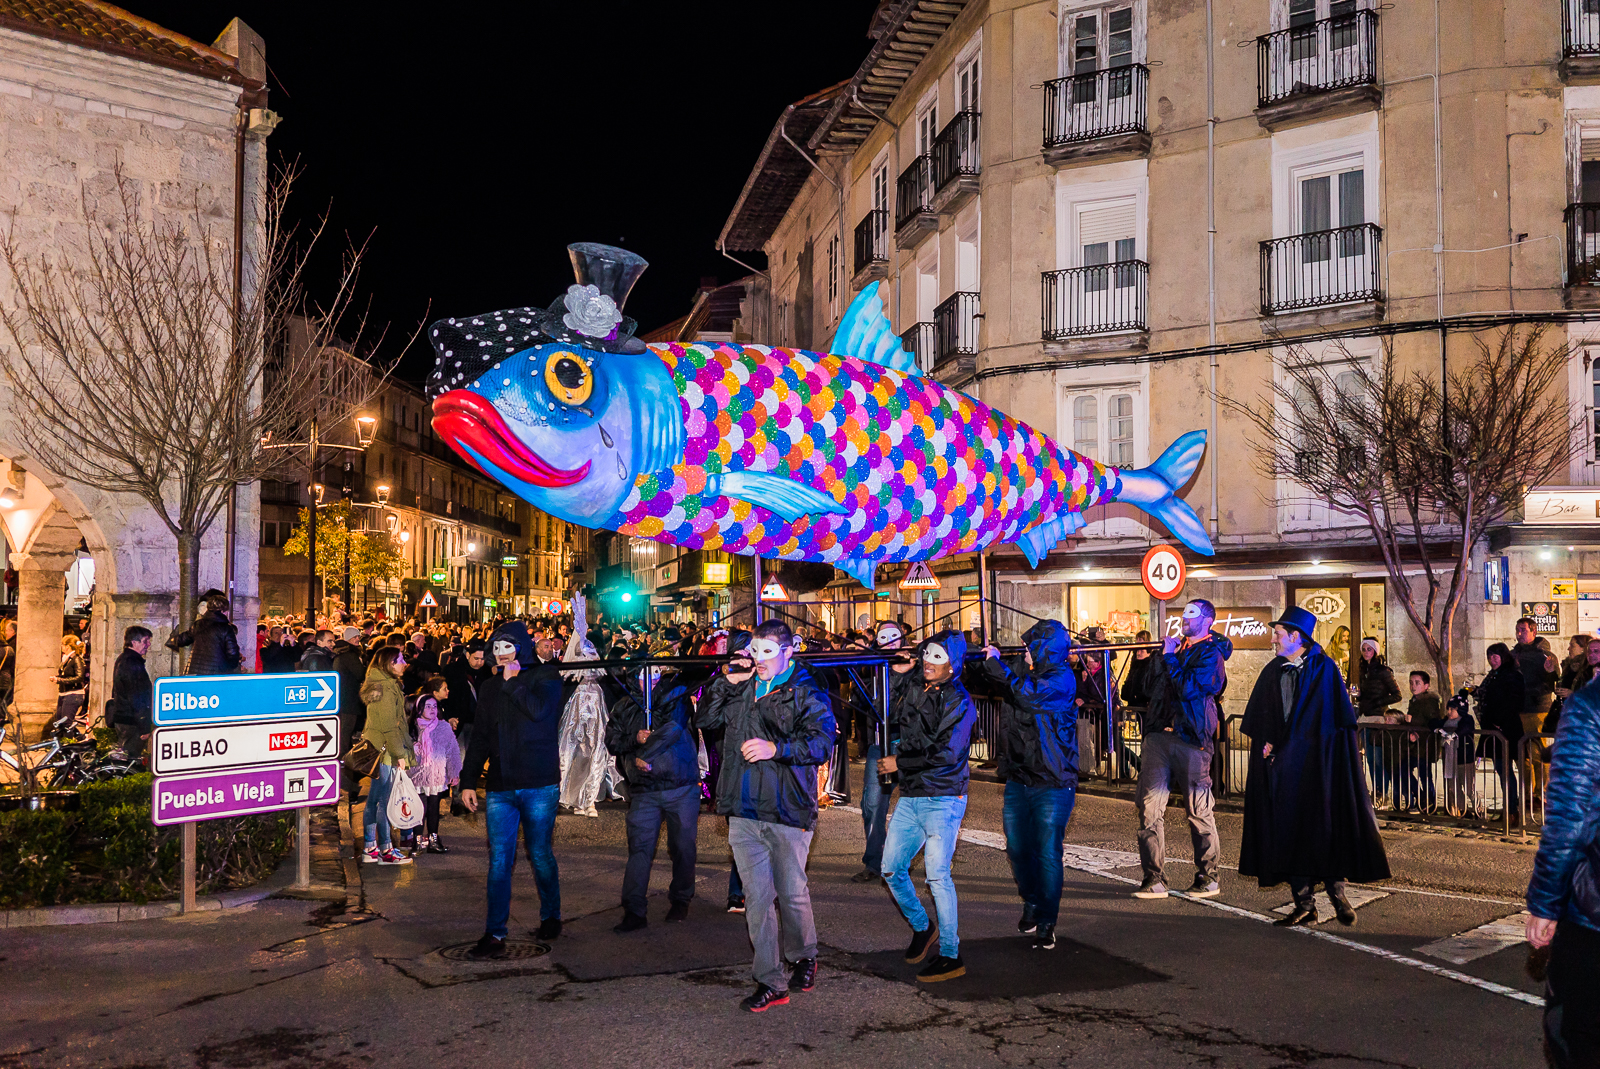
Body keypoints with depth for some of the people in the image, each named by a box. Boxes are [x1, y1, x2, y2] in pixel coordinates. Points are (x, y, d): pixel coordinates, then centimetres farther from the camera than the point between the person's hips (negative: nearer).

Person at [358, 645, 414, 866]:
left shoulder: (383, 685, 15)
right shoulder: (386, 688, -16)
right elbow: (389, 726, -18)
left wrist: (400, 750, 22)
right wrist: (399, 754, -15)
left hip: (375, 749, 10)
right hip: (385, 750, -10)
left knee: (374, 799, 13)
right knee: (385, 800, -4)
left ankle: (369, 848, 19)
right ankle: (385, 850, 2)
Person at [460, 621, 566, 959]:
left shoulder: (546, 677, 0)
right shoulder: (489, 688, 14)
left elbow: (540, 710, -20)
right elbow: (479, 738, 16)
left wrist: (512, 682, -11)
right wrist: (469, 781, 9)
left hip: (539, 785, -3)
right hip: (500, 788, 4)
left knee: (540, 855, 6)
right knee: (499, 861, -1)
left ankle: (551, 917, 26)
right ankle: (495, 935, 0)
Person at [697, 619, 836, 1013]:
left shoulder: (805, 692, -3)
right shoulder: (742, 687, 13)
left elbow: (823, 741, -13)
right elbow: (706, 719, 11)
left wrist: (776, 748, -23)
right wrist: (729, 683, -1)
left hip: (788, 811, -4)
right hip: (743, 814, 4)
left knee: (792, 894, 6)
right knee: (757, 898, 6)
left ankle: (803, 958, 34)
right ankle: (770, 983, 14)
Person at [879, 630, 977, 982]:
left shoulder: (959, 701, -9)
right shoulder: (912, 694, 12)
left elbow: (946, 754, -18)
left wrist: (900, 763, -11)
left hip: (943, 799, -7)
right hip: (910, 797, 7)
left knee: (937, 875, -7)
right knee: (891, 868, 8)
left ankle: (951, 956, 3)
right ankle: (921, 927, 30)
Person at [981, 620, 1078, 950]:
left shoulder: (1062, 679, -11)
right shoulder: (1022, 674, 11)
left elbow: (1028, 694, -25)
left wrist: (995, 663, -16)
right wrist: (978, 660, 4)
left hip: (1053, 783, -7)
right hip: (1018, 780, 7)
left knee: (1048, 853, -5)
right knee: (1018, 849, 12)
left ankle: (1046, 923, 8)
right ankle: (1031, 904, 35)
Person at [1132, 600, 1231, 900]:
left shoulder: (1210, 653, -2)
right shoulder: (1177, 648, 20)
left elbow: (1189, 689, -16)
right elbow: (1152, 686, 26)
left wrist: (1170, 656, -7)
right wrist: (1164, 653, 15)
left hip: (1191, 740, -6)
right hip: (1159, 736, 6)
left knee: (1199, 812, 1)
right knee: (1149, 807, -1)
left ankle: (1208, 877, 16)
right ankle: (1154, 878, 4)